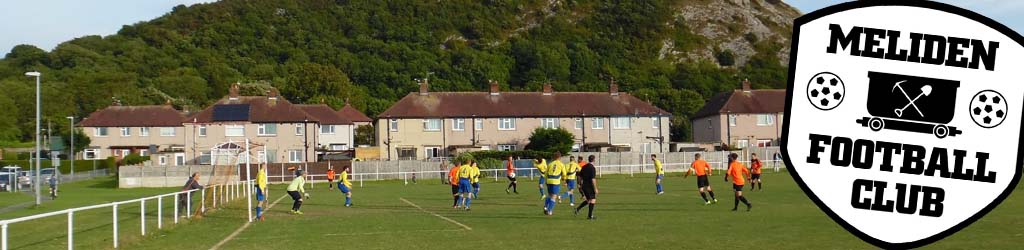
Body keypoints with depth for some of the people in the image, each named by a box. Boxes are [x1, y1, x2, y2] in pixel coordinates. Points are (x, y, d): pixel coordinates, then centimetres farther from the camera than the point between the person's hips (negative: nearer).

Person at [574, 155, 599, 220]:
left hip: (584, 186, 8)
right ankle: (590, 216, -2)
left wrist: (581, 185, 24)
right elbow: (593, 179, -21)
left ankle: (578, 208, 10)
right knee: (593, 200, -1)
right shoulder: (592, 168, -16)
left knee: (588, 200, 21)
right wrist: (595, 188, -16)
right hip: (590, 187, -8)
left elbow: (579, 176, 14)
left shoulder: (584, 167, 8)